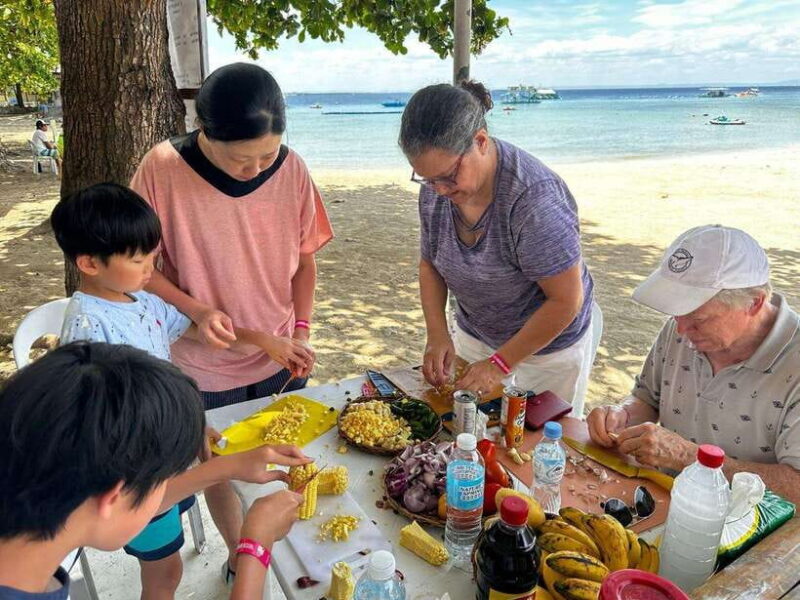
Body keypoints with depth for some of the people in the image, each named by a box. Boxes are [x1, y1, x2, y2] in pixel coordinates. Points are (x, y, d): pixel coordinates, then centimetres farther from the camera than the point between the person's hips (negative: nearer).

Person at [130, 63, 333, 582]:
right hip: (205, 364, -2)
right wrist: (195, 310, -22)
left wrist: (301, 331, -7)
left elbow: (304, 256, 1)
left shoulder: (291, 169, -11)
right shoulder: (163, 168, -18)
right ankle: (239, 557, 46)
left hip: (280, 359, 2)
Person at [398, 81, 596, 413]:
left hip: (547, 345, -5)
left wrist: (500, 363, -22)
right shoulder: (435, 189, -12)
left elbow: (566, 301, -25)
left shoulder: (535, 199, -32)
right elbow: (430, 265, 1)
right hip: (474, 336, 5)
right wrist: (437, 334, -13)